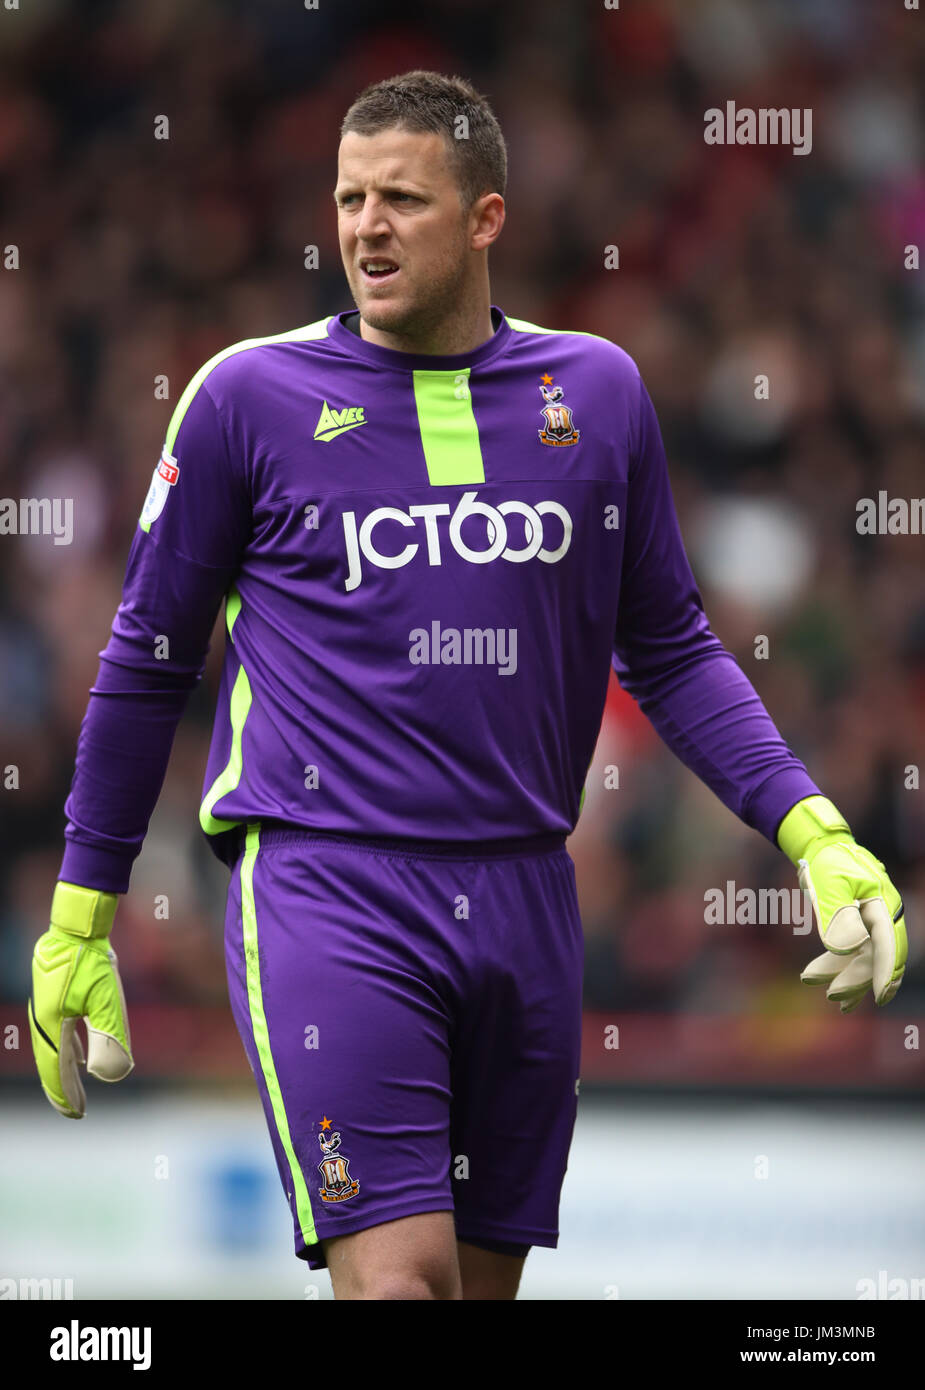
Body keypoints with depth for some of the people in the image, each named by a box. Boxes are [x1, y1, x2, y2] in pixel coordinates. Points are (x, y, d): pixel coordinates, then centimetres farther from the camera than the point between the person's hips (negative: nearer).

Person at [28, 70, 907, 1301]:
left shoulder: (598, 391, 8)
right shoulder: (250, 395, 0)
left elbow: (670, 649, 15)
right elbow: (148, 660, 7)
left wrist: (811, 833, 2)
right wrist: (80, 919, 8)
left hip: (524, 898, 4)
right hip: (327, 888, -3)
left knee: (488, 1275, 10)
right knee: (399, 1278, -17)